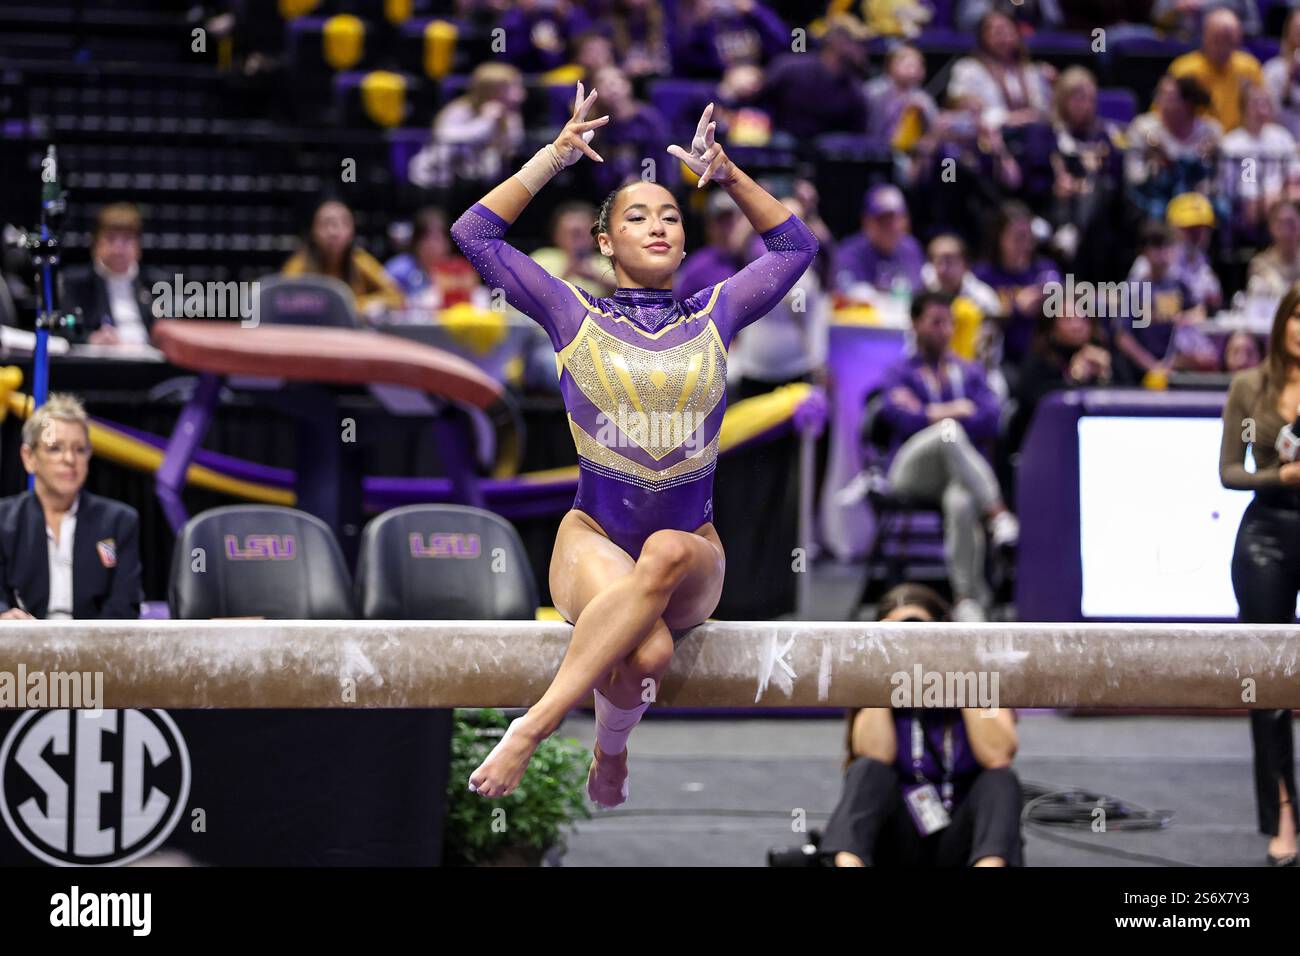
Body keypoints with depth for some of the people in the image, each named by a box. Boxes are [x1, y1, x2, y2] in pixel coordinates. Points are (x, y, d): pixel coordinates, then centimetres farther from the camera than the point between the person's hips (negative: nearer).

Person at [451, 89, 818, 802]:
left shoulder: (715, 315, 12)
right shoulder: (574, 315, 8)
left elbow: (795, 245, 21)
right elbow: (474, 233, 5)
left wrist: (728, 175, 12)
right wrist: (552, 160, 4)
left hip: (693, 560, 2)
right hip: (594, 539, -2)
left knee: (666, 553, -39)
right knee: (647, 651, -38)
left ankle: (538, 722, -39)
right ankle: (610, 756, -10)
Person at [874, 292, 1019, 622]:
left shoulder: (970, 372, 24)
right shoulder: (899, 373, 17)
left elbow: (991, 421, 4)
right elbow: (900, 417, -6)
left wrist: (931, 414, -1)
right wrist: (955, 414, -2)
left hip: (963, 472, 2)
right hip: (914, 471, -2)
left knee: (961, 502, -40)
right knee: (949, 430, -39)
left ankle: (967, 597, -36)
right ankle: (998, 515, -47)